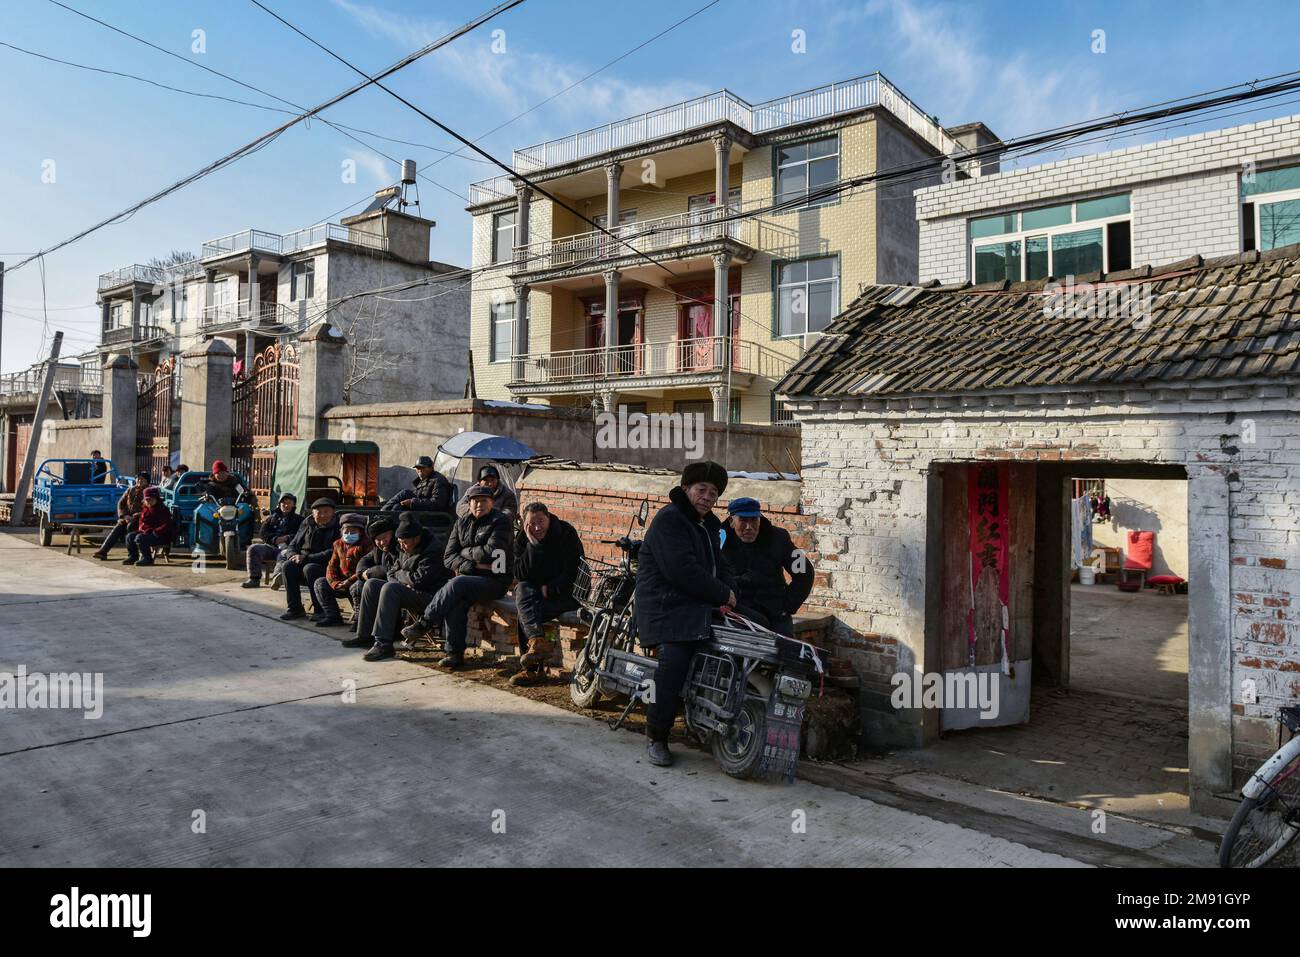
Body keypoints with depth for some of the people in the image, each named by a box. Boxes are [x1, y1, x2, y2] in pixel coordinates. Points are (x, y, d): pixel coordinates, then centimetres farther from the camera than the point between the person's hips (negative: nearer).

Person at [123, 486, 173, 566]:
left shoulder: (163, 510, -10)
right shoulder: (145, 509, 16)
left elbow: (166, 526, -18)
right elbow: (141, 522, 26)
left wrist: (153, 532, -23)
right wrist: (141, 529, 3)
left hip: (161, 537, -9)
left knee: (139, 538, -28)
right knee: (130, 536, -3)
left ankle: (147, 558, -16)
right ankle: (132, 557, 8)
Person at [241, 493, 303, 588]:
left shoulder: (298, 519, 20)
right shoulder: (272, 518, 28)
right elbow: (262, 533, 14)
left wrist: (287, 538, -14)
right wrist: (274, 539, -7)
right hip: (271, 546, 4)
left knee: (283, 555, -38)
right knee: (253, 548, -23)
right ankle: (254, 579, -23)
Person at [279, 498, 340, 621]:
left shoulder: (337, 528, -7)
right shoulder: (307, 524, 13)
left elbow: (332, 552, -19)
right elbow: (292, 546, 15)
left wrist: (307, 558, -21)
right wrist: (294, 556, -11)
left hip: (326, 566, -5)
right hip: (304, 563, 5)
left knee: (309, 568, -34)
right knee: (288, 566, -23)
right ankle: (294, 608, -15)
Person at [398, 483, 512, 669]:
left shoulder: (501, 521, -2)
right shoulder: (462, 523, 15)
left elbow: (490, 552, -16)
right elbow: (448, 556, 6)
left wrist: (465, 552, -2)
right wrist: (473, 565, -10)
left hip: (494, 580, -4)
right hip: (469, 577, 4)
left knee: (458, 583, -32)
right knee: (456, 603, -28)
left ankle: (425, 624, -25)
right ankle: (454, 653, -19)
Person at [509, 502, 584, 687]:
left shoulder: (566, 533, -10)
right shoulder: (522, 539, 3)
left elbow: (572, 573, -12)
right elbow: (521, 574, -11)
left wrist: (549, 589, -17)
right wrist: (532, 545, -19)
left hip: (566, 593, -5)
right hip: (536, 591, 5)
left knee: (525, 612, -26)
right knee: (522, 591, -29)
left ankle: (532, 669, -22)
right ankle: (539, 641, -43)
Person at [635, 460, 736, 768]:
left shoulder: (708, 525, 22)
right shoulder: (669, 519, -9)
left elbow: (719, 566, 24)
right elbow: (682, 570, -20)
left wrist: (729, 592, 1)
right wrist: (722, 595, -12)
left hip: (701, 606, 9)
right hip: (669, 607, -9)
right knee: (673, 662, -27)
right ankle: (655, 738, -6)